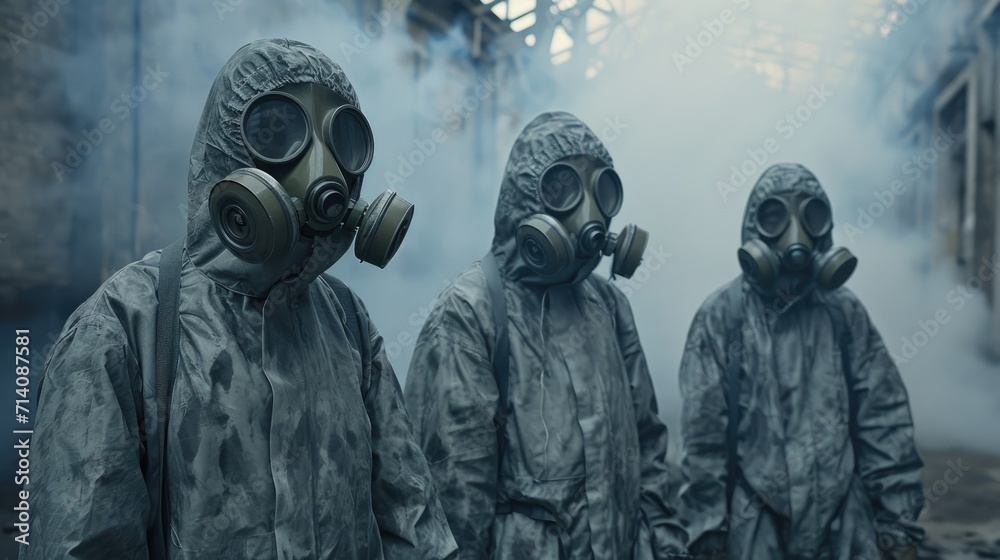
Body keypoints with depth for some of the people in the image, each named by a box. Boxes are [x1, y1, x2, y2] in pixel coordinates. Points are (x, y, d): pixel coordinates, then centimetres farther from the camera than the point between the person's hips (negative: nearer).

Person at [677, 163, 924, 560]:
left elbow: (886, 425, 3)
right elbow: (703, 436, -7)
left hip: (847, 527, 3)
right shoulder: (721, 316, -7)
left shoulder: (845, 312, 2)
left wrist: (898, 525, 1)